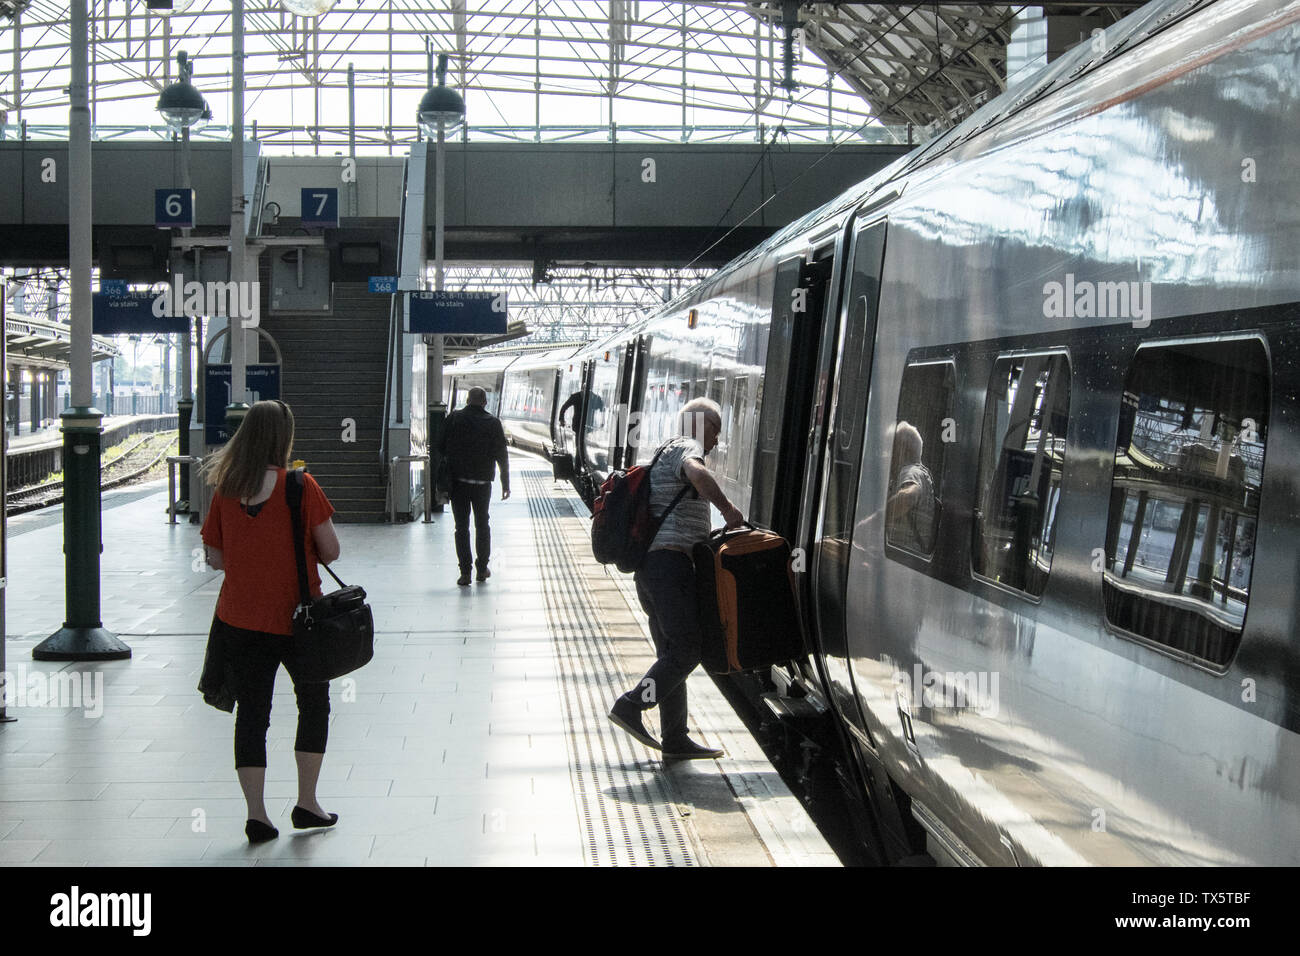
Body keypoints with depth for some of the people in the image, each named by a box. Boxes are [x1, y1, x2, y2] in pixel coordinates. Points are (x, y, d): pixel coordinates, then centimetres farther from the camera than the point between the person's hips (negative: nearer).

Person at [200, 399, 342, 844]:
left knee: (251, 713, 8)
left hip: (240, 619, 3)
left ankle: (256, 812, 5)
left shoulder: (225, 489, -1)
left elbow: (214, 557, 5)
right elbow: (330, 550, -10)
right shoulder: (300, 485, -11)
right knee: (313, 703, 16)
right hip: (296, 616, -2)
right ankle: (306, 803, 17)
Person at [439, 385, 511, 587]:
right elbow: (502, 456, -2)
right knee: (482, 525, 16)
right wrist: (505, 483, 4)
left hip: (457, 481, -1)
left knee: (461, 526, 3)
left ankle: (465, 571, -3)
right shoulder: (493, 423, -3)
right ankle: (482, 569, 20)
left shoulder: (454, 418, -2)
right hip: (483, 482, 1)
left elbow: (441, 448, 0)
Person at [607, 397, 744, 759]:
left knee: (672, 653, 9)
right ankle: (630, 706, -16)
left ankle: (675, 738, 9)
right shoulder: (687, 448, -4)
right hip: (671, 562, -10)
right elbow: (697, 473, -29)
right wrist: (728, 509, -25)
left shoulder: (663, 455, 28)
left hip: (650, 566, 10)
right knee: (688, 648, -11)